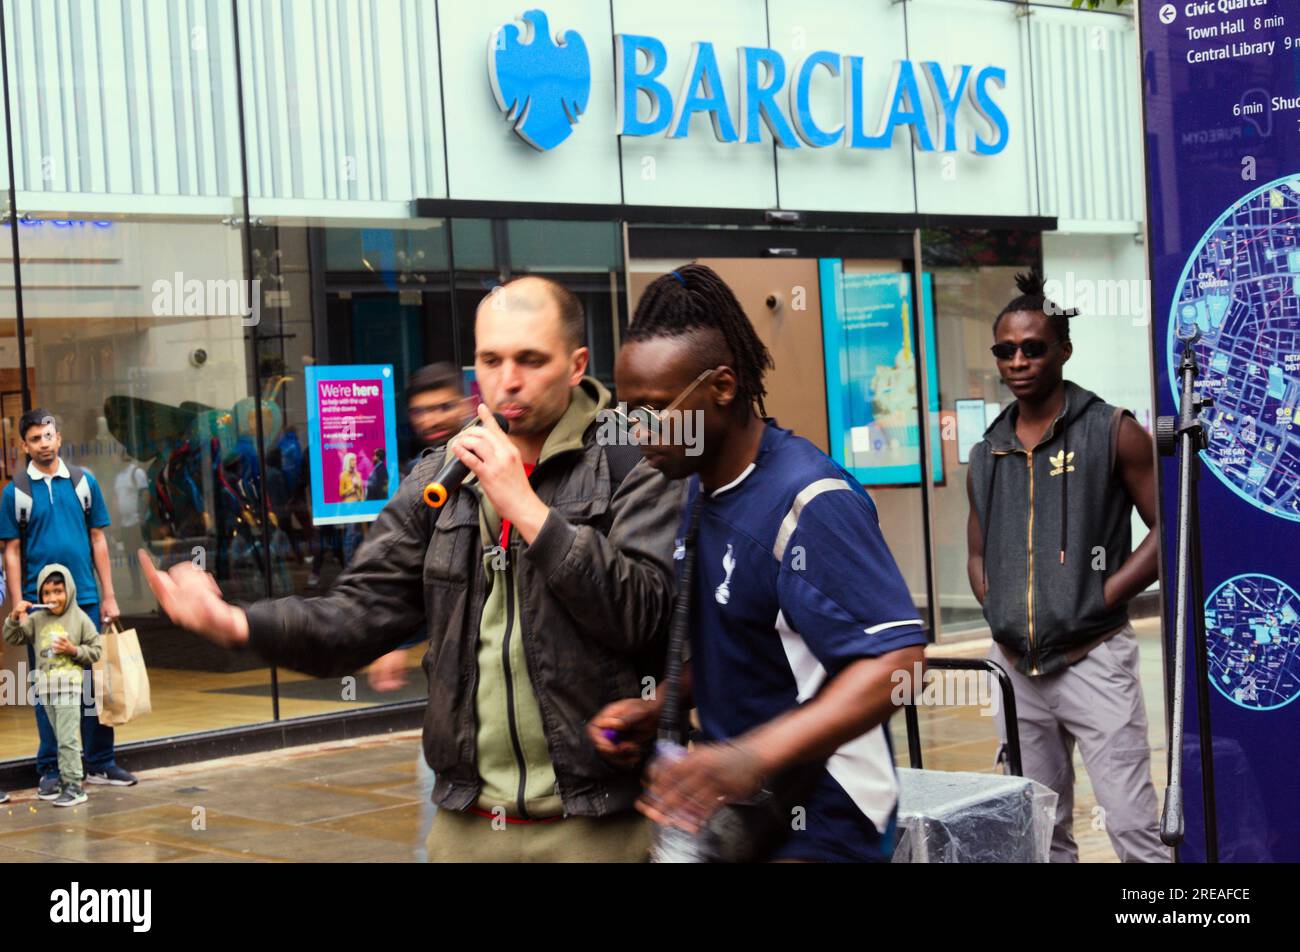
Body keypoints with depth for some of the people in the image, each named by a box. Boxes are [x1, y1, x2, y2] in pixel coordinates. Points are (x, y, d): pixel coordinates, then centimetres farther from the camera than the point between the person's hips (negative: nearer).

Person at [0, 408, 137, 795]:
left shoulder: (84, 482, 7)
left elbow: (98, 540, 8)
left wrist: (108, 596, 4)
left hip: (86, 599, 2)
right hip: (41, 603, -2)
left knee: (95, 681, 4)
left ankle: (100, 763, 13)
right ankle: (50, 770, 9)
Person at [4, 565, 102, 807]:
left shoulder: (80, 619, -2)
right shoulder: (36, 619, 8)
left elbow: (95, 650, 1)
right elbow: (11, 638, 11)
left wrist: (73, 650, -14)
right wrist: (15, 617, -4)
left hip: (68, 686, -5)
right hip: (45, 686, 5)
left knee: (67, 739, -9)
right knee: (62, 739, 12)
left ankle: (73, 785, -8)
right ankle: (66, 780, 19)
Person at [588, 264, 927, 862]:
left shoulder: (809, 500, -20)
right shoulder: (700, 491, 8)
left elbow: (895, 660, -28)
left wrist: (755, 755, -37)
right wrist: (655, 710, 2)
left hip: (817, 822, -8)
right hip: (725, 806, 8)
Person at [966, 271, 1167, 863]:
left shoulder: (1112, 432, -3)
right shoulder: (987, 454, 11)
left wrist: (1100, 599, -12)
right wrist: (998, 613, 2)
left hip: (1092, 657, -5)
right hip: (1015, 664, 5)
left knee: (1132, 826, -8)